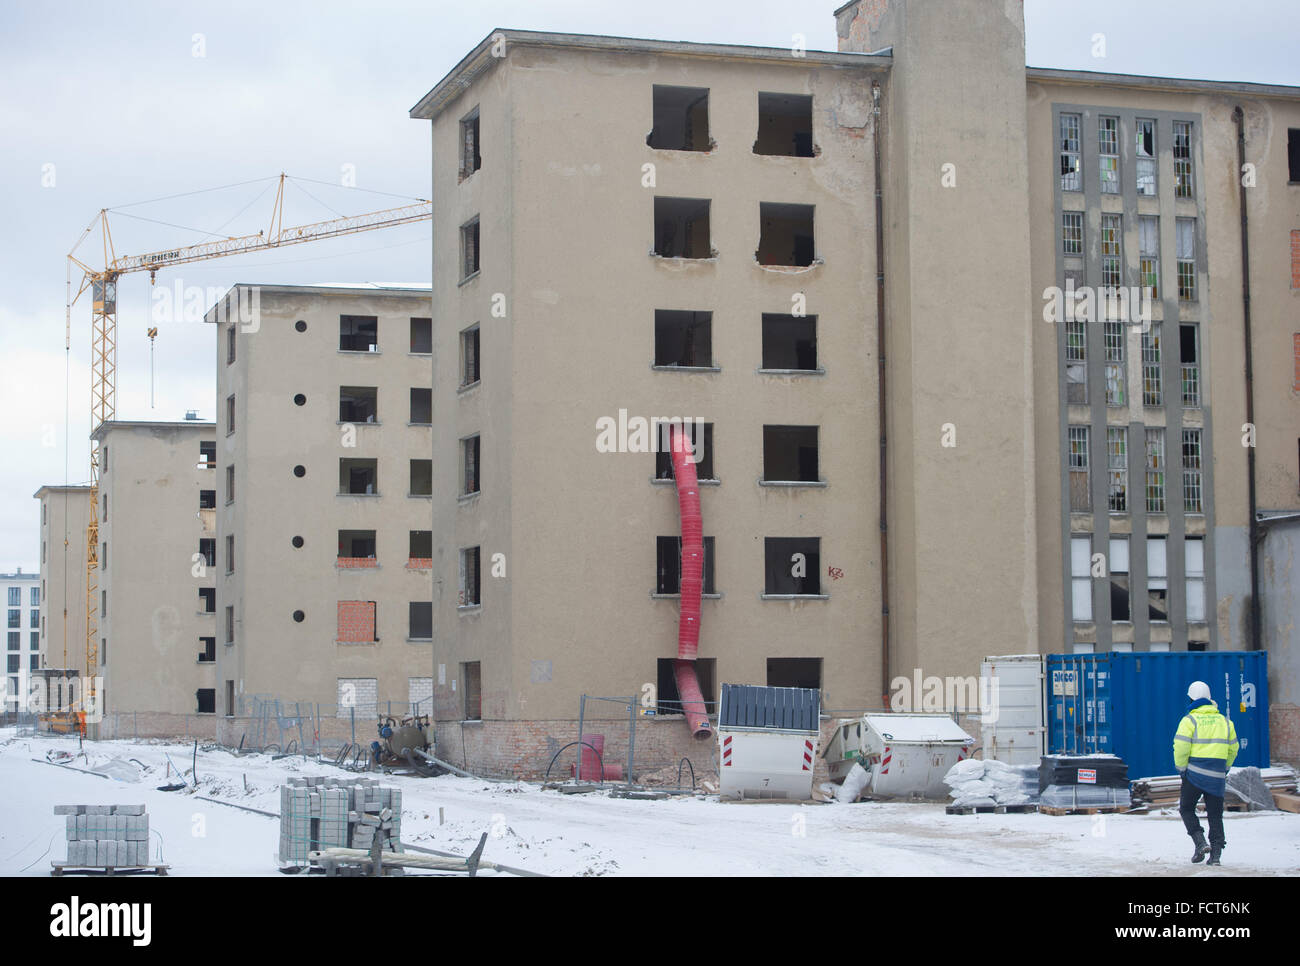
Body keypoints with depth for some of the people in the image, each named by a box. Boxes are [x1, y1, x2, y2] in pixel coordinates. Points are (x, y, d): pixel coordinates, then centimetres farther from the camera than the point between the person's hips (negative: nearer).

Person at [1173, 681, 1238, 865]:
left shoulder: (1189, 720, -6)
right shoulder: (1224, 721, 10)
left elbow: (1181, 747, -13)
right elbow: (1233, 749, 15)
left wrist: (1181, 768, 0)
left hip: (1194, 774, -4)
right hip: (1217, 776, 4)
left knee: (1187, 809, 11)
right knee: (1215, 815, 10)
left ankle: (1199, 842, -7)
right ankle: (1216, 853, 4)